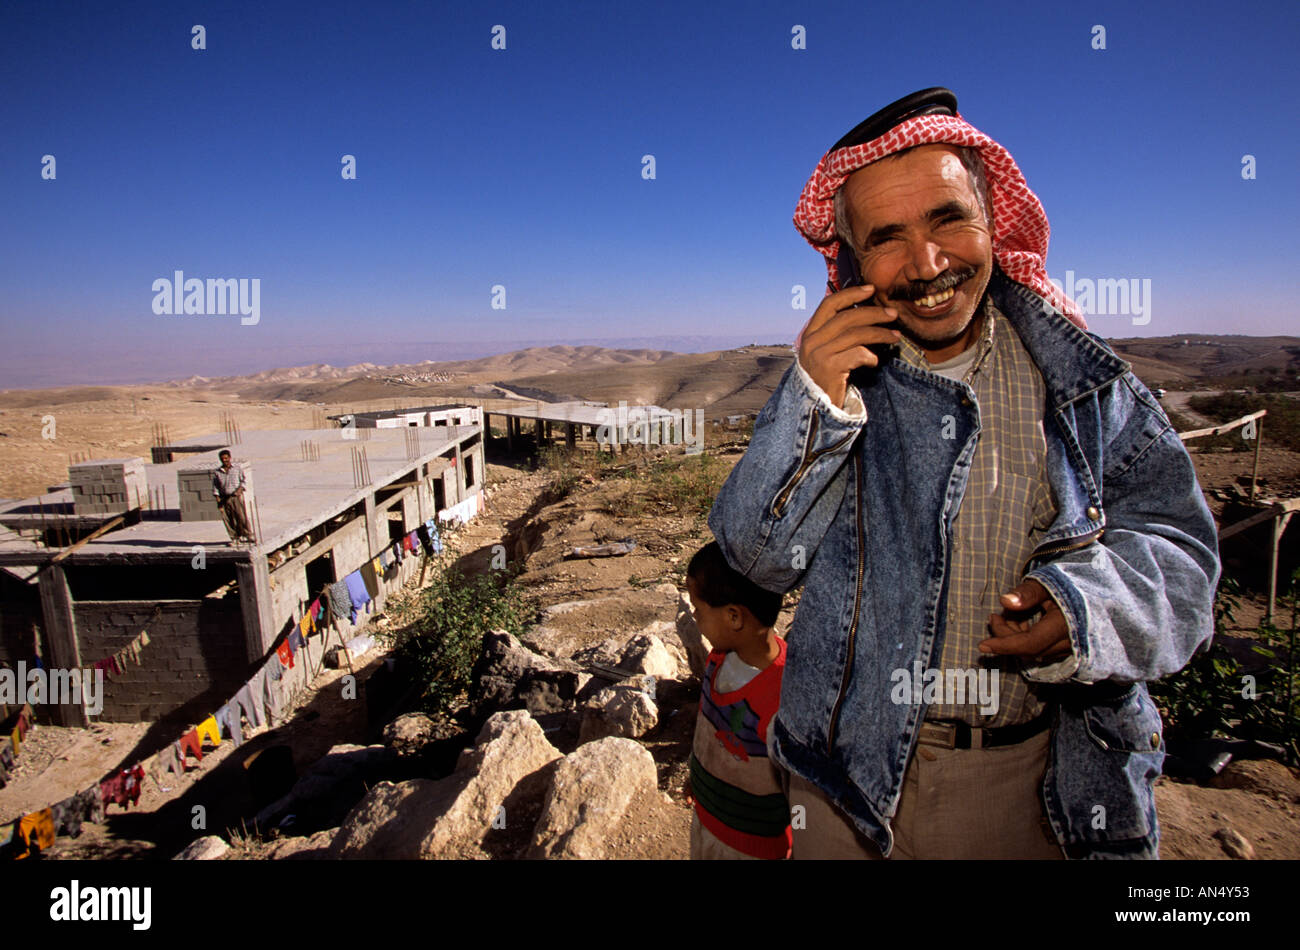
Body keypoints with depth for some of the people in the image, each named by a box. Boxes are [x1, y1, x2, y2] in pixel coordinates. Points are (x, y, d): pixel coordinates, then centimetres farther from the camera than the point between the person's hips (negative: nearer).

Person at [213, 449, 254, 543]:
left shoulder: (237, 469, 9)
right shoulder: (217, 473, 11)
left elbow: (243, 480, 6)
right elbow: (215, 487, 10)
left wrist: (240, 489, -13)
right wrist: (218, 499, 1)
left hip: (236, 497, -2)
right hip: (224, 499, 2)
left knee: (241, 516, -9)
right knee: (228, 519, 1)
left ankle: (248, 535, -1)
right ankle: (235, 538, 9)